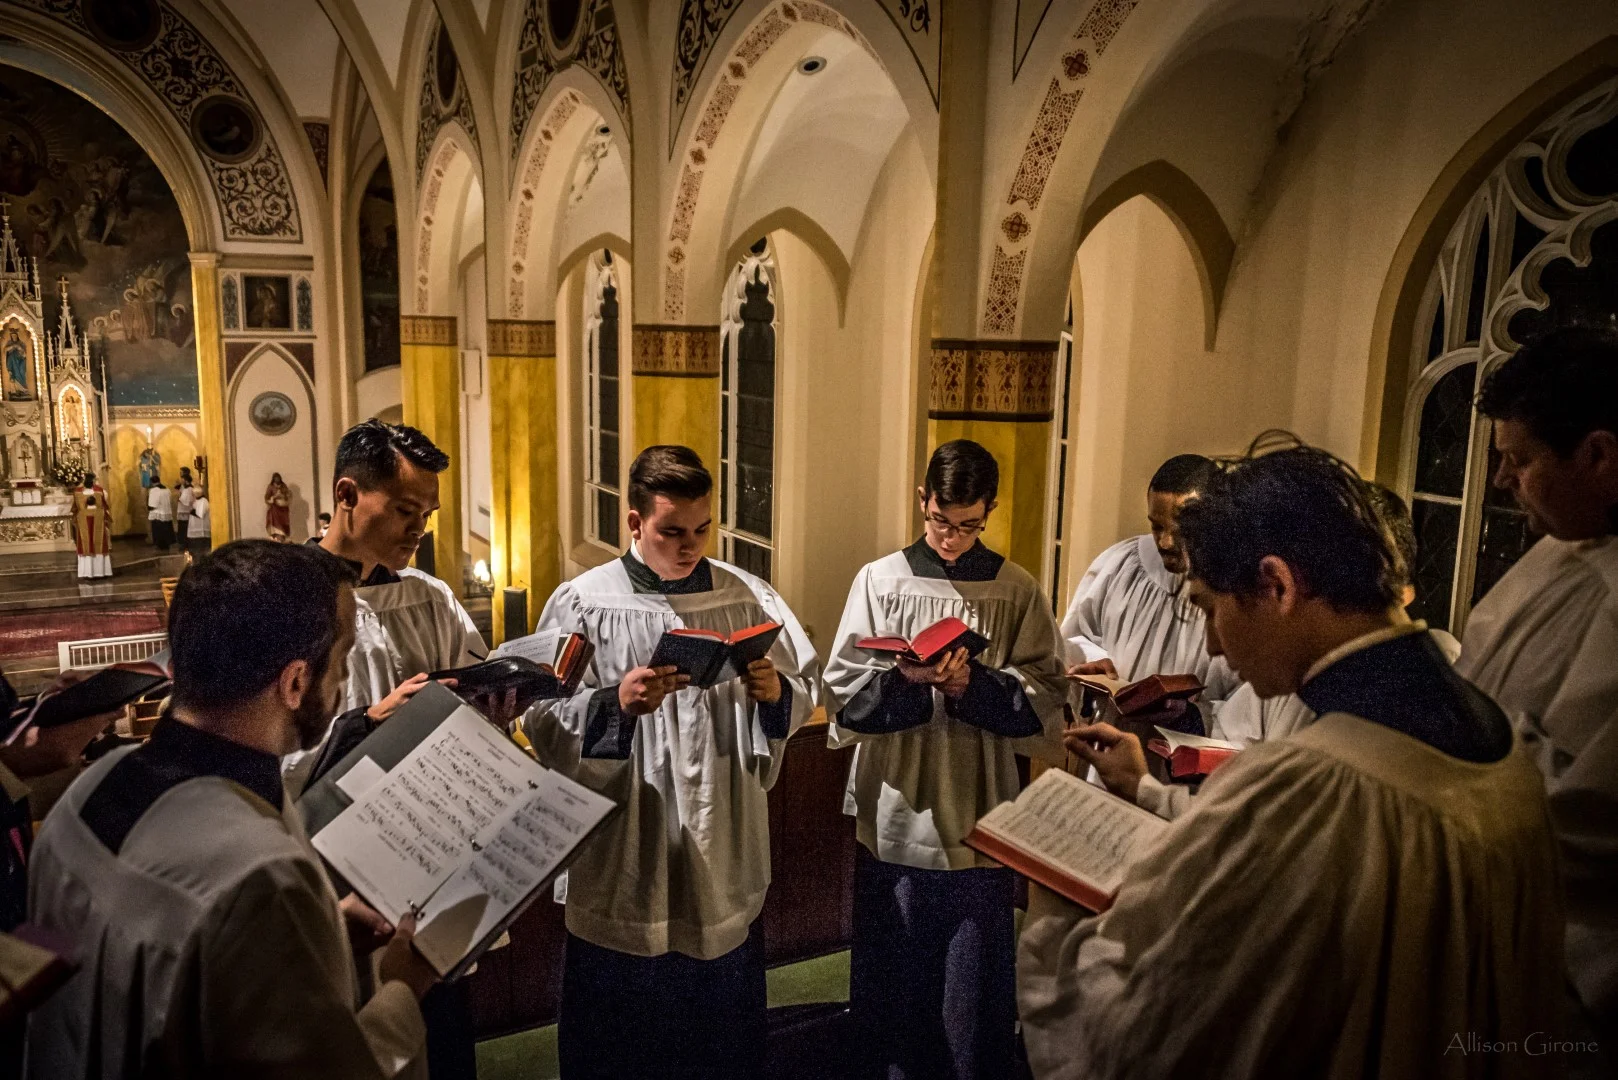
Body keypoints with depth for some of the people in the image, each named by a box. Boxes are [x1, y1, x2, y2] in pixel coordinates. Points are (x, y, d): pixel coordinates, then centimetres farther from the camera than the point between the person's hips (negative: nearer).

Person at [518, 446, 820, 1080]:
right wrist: (614, 703, -24)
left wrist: (776, 693, -16)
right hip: (620, 867, -2)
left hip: (723, 861, 2)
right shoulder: (581, 604, -5)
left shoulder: (748, 597, 3)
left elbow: (808, 691, 5)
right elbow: (542, 724, -8)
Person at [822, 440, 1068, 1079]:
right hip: (894, 819, 1)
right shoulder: (880, 580, 1)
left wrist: (973, 685, -18)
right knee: (892, 980, 14)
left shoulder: (1017, 591, 1)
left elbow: (1047, 699, -3)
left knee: (976, 989, 11)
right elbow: (841, 691, -2)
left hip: (981, 823, 0)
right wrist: (905, 683, -20)